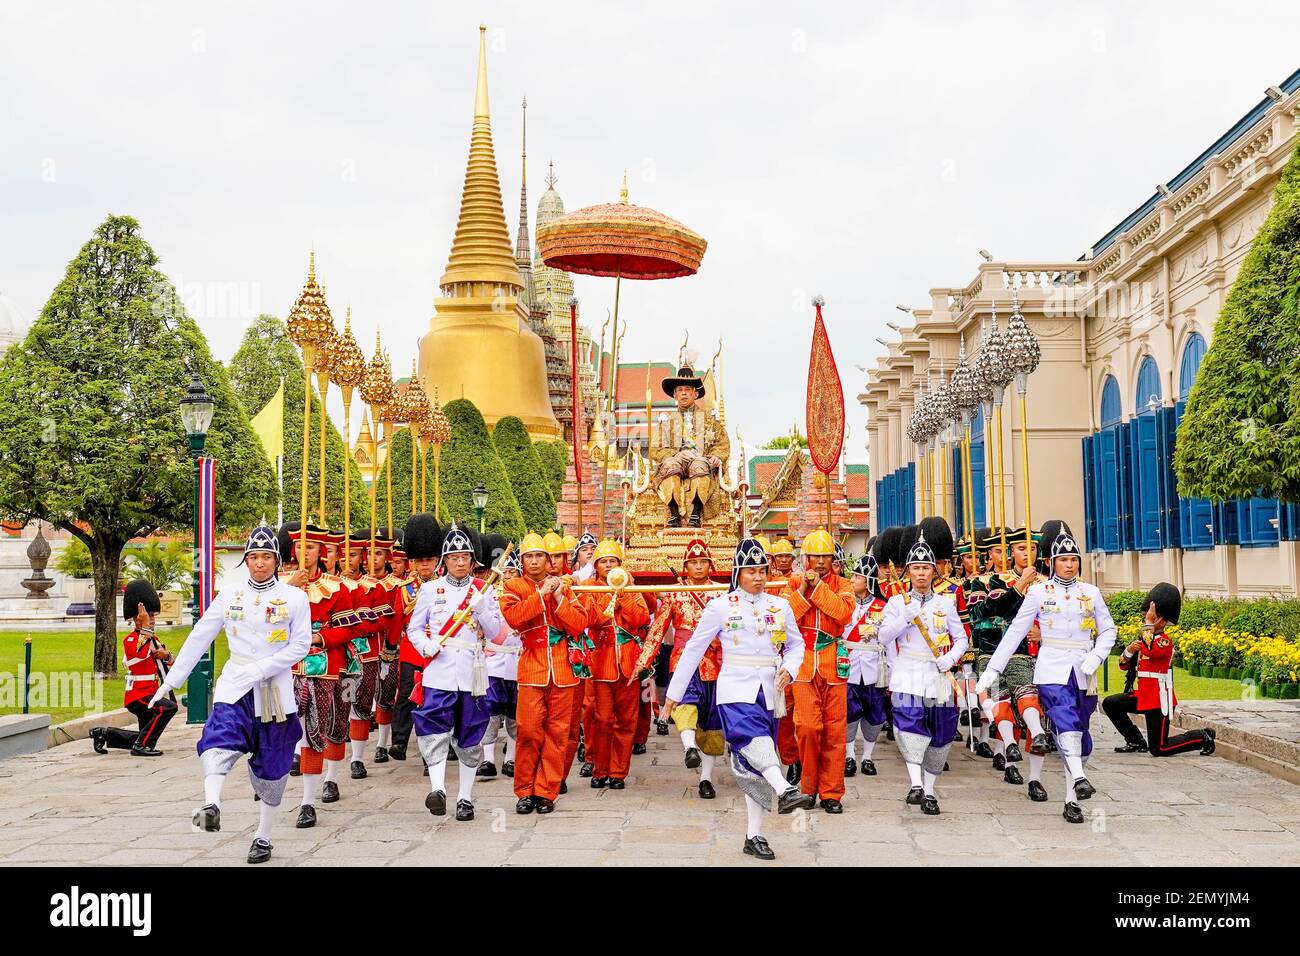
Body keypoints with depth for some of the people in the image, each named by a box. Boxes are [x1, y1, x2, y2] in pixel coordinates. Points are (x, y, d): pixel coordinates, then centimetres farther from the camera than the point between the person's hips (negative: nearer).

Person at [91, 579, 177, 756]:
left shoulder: (152, 637, 14)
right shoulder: (129, 640, -12)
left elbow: (168, 660, 21)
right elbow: (141, 653, -35)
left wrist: (165, 654, -3)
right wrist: (145, 627, -34)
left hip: (148, 694, 9)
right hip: (137, 695, -9)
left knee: (145, 734, 18)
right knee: (168, 707, -32)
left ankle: (103, 733, 27)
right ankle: (141, 746, -25)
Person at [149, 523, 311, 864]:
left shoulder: (295, 597, -1)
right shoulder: (229, 595, 6)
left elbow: (301, 645, -5)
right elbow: (199, 638, 7)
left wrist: (262, 668, -16)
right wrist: (170, 681, 5)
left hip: (276, 689, -1)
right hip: (234, 686, 1)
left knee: (272, 765, 7)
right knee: (219, 740, -28)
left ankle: (263, 837, 20)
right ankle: (211, 806, -48)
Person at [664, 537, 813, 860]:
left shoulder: (780, 606, 6)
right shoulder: (720, 606, -2)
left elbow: (797, 644, 17)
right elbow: (694, 649, 3)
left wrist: (789, 668, -6)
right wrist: (674, 692, 5)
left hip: (768, 692, 3)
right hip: (735, 690, -3)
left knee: (755, 766, 4)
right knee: (752, 739, -32)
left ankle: (754, 836, 9)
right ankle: (784, 791, -50)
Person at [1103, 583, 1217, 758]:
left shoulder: (1164, 641, -13)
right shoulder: (1145, 639, 13)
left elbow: (1150, 651, -37)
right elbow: (1124, 665, 14)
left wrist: (1149, 623, -30)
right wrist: (1130, 649, -7)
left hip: (1159, 699, -8)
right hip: (1143, 696, 8)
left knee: (1158, 749, -5)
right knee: (1110, 704, -3)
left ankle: (1203, 737, 13)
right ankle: (1136, 741, 9)